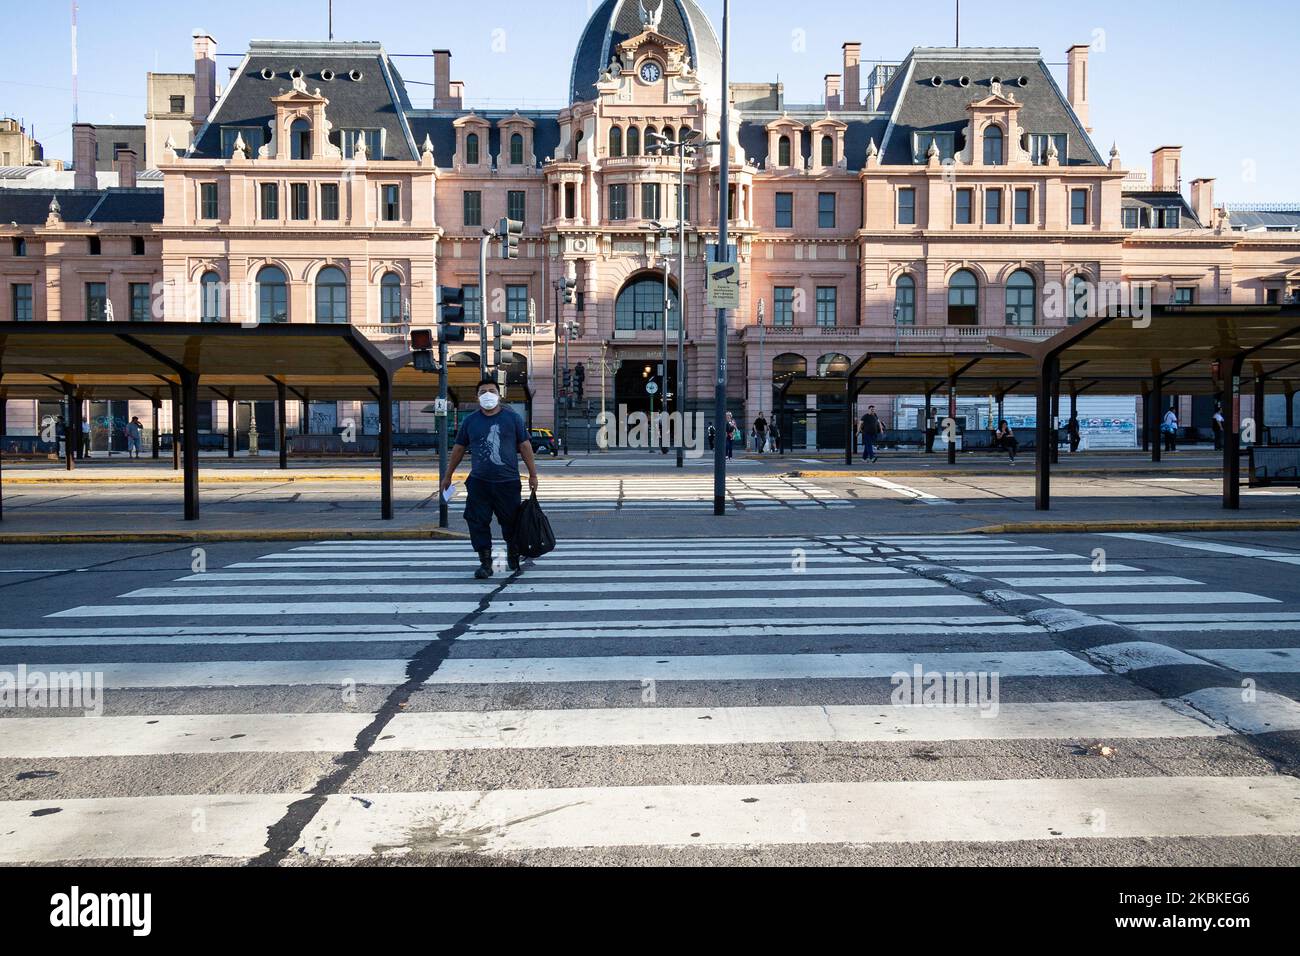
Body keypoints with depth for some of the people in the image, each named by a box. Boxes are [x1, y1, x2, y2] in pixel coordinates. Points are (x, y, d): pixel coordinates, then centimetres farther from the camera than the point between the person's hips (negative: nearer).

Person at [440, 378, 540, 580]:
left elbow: (525, 446, 5)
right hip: (478, 483, 1)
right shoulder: (470, 421, 8)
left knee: (511, 521, 7)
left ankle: (513, 555, 32)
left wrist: (533, 474, 3)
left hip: (508, 482, -1)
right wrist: (448, 476, 17)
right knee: (478, 523, -2)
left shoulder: (512, 418, 3)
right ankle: (485, 563, 9)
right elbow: (459, 449, 15)